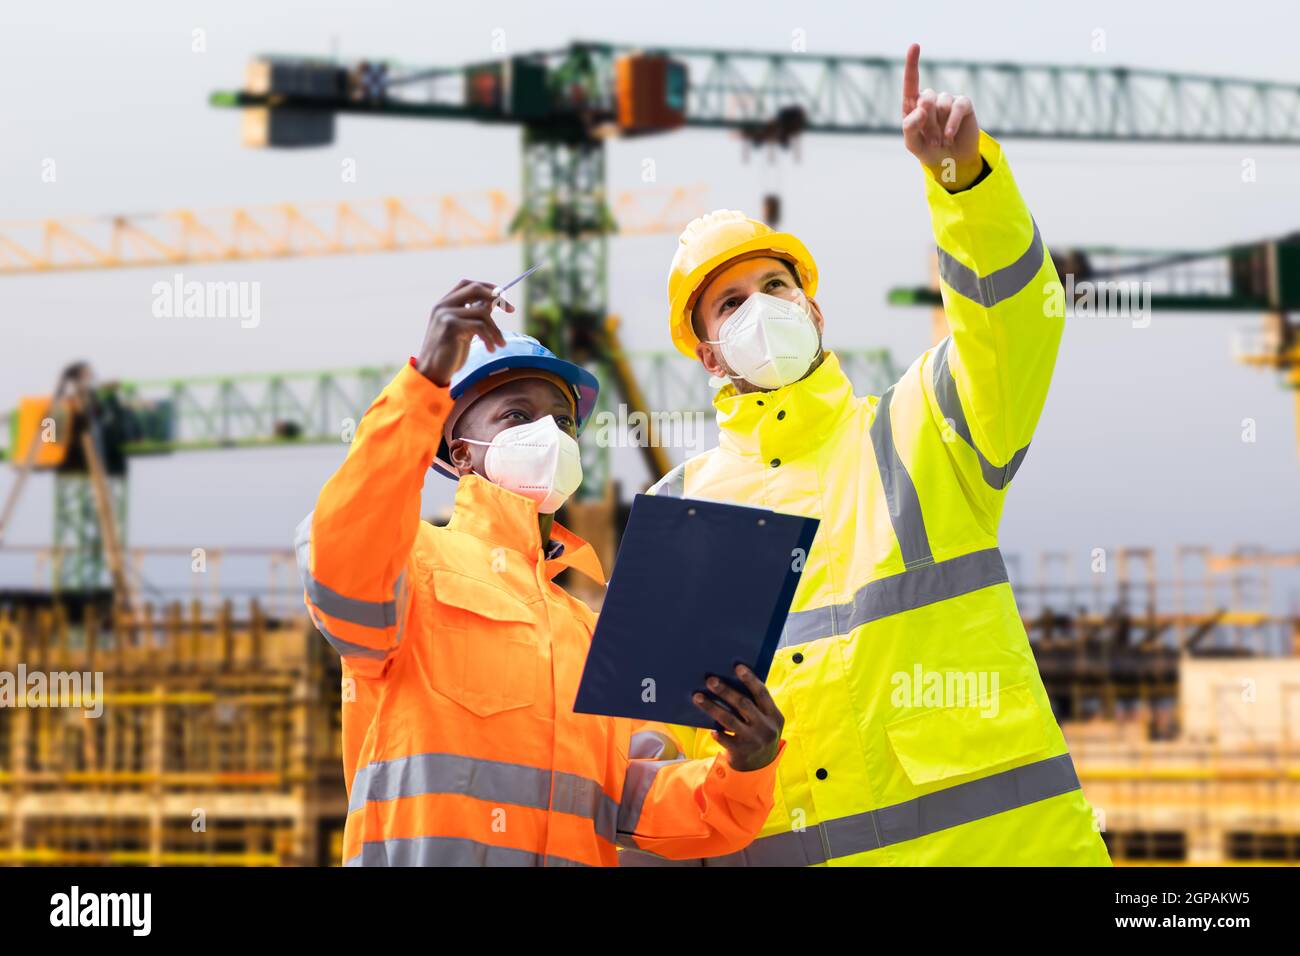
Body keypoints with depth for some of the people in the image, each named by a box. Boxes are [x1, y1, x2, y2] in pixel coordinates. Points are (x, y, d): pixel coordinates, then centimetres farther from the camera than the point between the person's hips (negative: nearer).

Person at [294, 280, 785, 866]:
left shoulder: (599, 634, 24)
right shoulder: (417, 561, 9)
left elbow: (644, 803, 13)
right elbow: (341, 567, -14)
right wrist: (425, 380, -18)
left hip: (577, 854, 5)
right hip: (428, 856, -5)